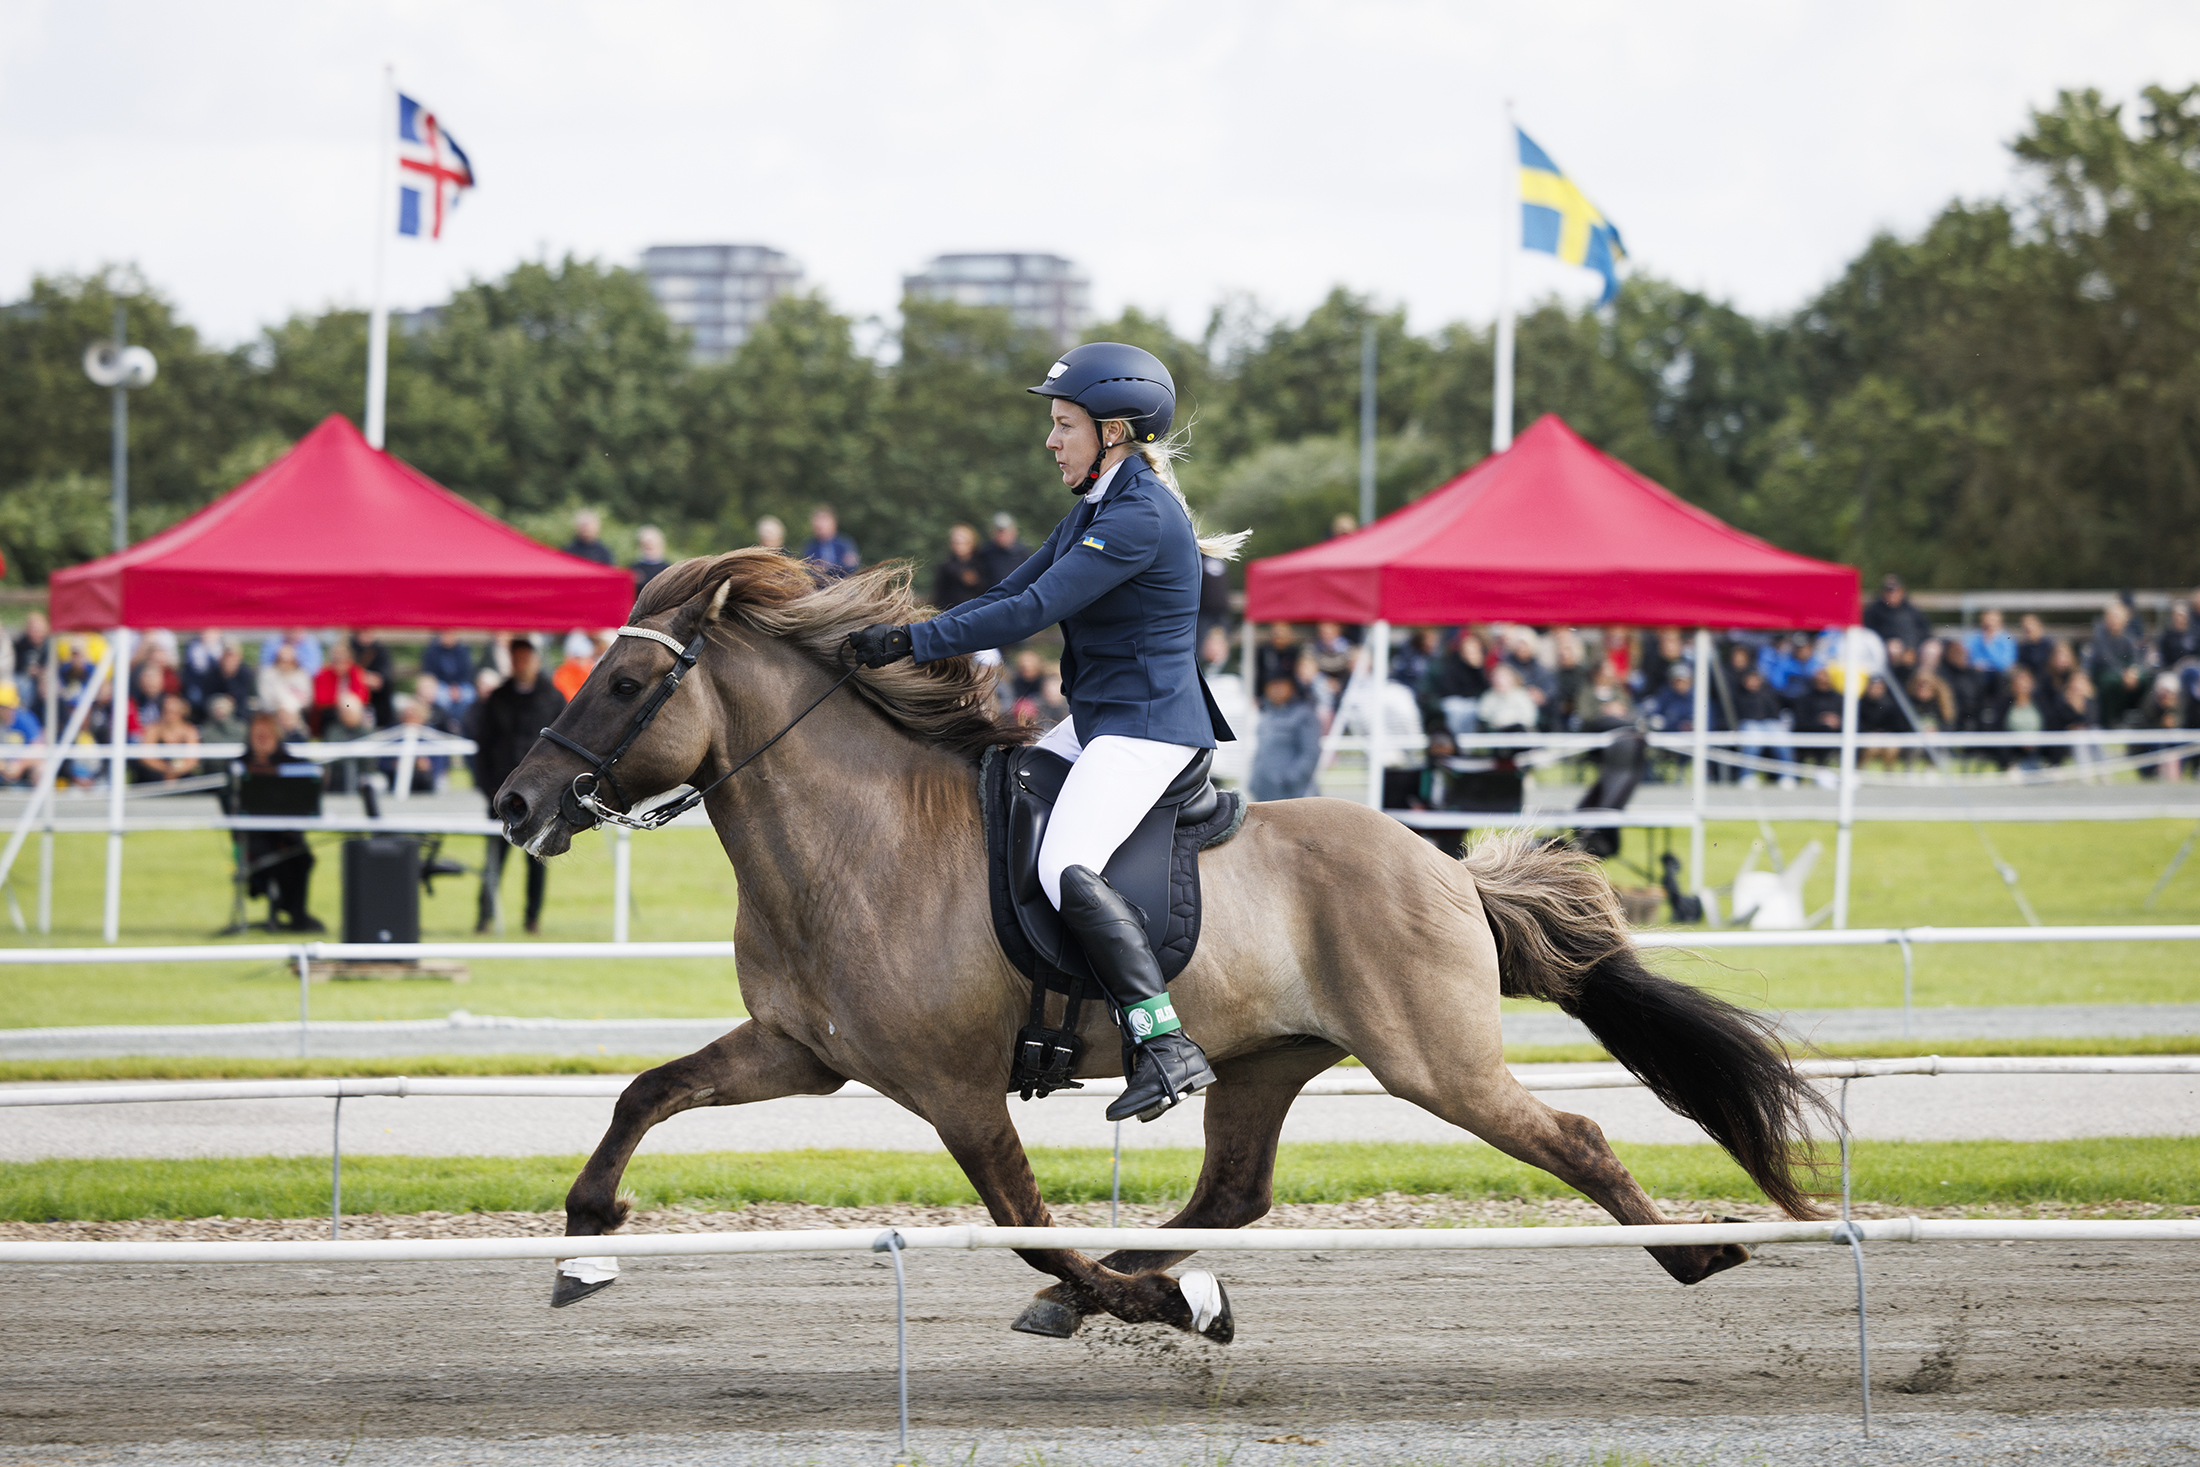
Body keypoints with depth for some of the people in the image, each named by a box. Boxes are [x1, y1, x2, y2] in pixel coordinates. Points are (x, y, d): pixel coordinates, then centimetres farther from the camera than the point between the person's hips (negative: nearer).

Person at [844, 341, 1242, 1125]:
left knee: (1067, 868, -28)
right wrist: (905, 637, 5)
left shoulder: (1140, 516, -18)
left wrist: (911, 643, -22)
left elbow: (1032, 611, -24)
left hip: (1148, 727, -11)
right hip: (1098, 721, 11)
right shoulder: (1097, 507, 15)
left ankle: (1167, 1046, -34)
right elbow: (1012, 591, 16)